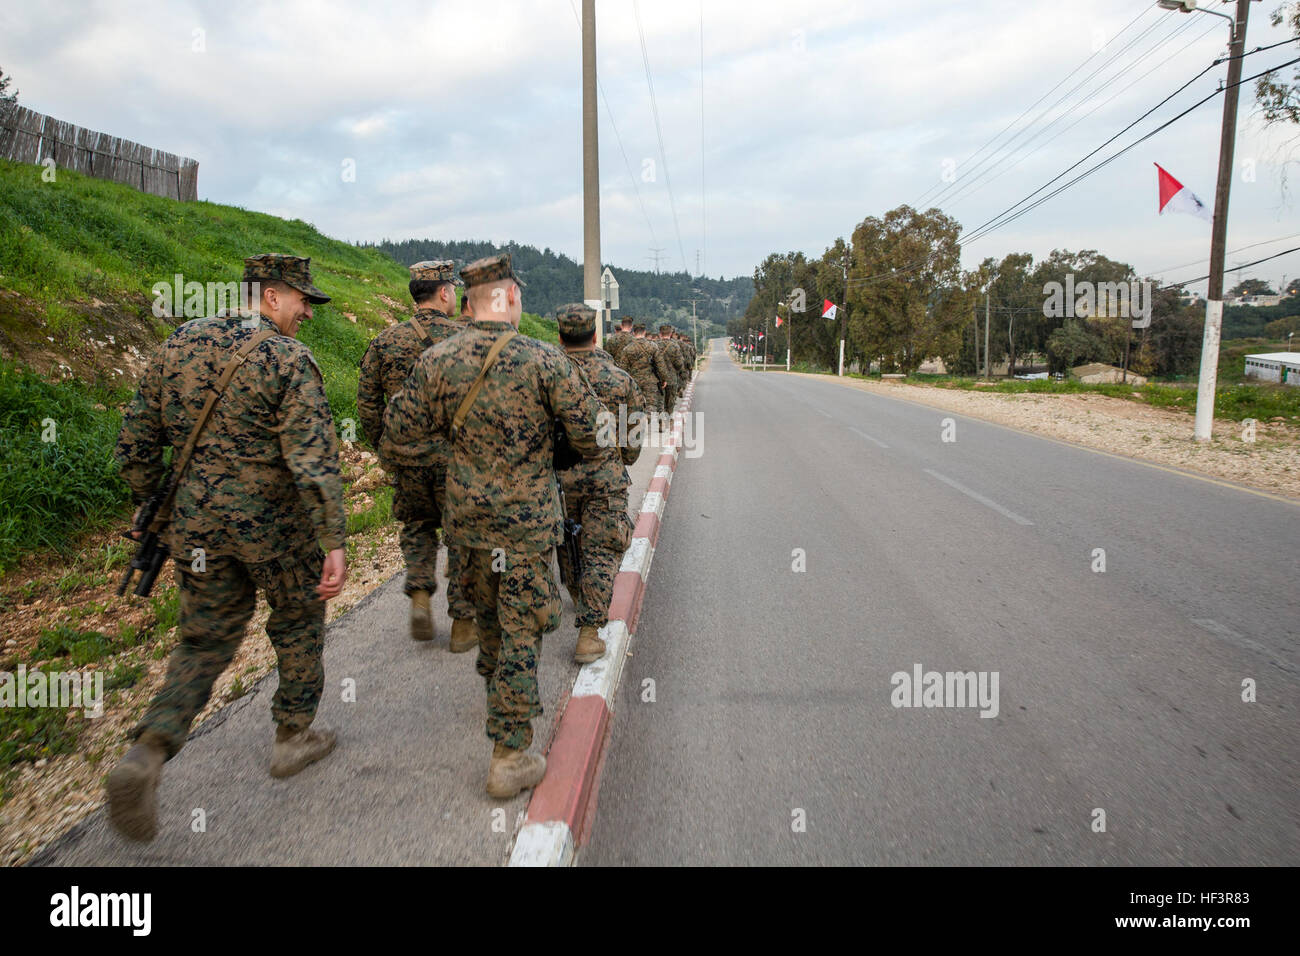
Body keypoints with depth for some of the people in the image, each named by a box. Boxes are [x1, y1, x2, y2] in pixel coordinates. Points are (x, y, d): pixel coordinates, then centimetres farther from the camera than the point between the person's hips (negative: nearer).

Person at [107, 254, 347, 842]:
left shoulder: (179, 345, 6)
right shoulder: (288, 359, -13)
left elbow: (135, 444, 10)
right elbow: (313, 458, -22)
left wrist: (151, 507, 22)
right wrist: (333, 543, -20)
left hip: (197, 518, 5)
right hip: (274, 521, -5)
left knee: (205, 640, 16)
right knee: (297, 623, 18)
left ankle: (146, 757, -1)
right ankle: (293, 737, 31)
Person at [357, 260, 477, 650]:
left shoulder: (386, 340, 2)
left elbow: (367, 403, 4)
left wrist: (382, 450, 15)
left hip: (406, 457, 3)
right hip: (457, 457, -3)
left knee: (416, 525, 25)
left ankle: (419, 595, 7)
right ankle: (463, 623, 16)